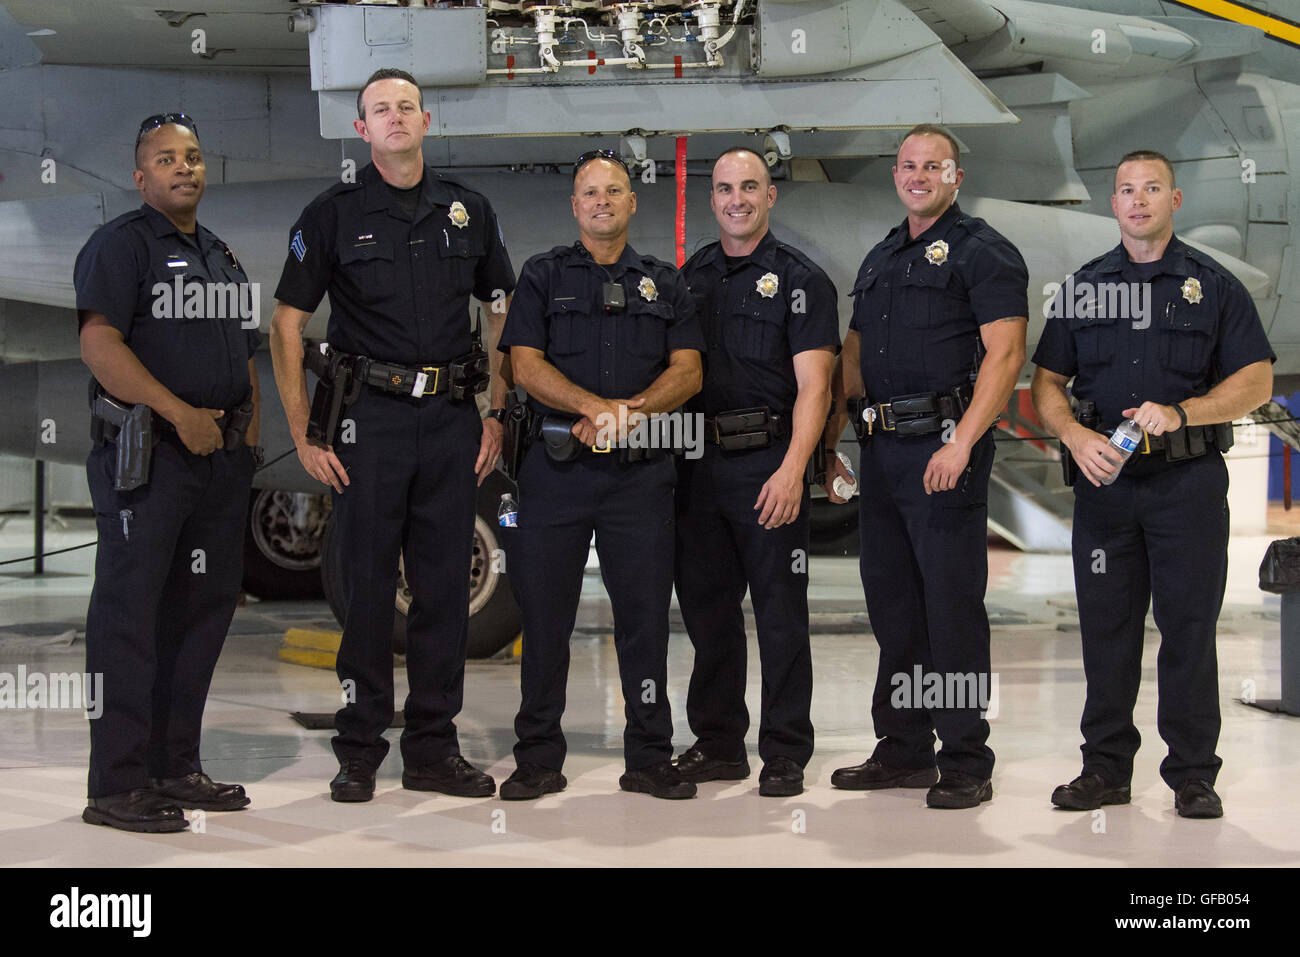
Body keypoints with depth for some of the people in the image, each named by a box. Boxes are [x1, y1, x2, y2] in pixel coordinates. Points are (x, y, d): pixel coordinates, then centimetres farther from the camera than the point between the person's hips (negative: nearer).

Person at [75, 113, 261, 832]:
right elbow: (98, 344, -17)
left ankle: (176, 768, 21)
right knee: (129, 615, -7)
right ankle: (117, 787, -4)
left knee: (204, 610, 11)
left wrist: (248, 427, 14)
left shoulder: (222, 255, 20)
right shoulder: (120, 244, -5)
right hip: (146, 455, -8)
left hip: (220, 456, 8)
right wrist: (181, 414, -20)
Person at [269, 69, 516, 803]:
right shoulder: (334, 214, 2)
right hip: (370, 418, -3)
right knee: (368, 583, 0)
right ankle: (360, 750, 9)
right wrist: (304, 433, -5)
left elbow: (504, 315, 16)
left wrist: (498, 417, 7)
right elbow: (287, 324, 1)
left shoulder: (468, 210, 11)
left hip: (452, 418, 3)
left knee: (445, 584, 5)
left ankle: (434, 748, 14)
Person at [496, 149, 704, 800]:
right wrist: (596, 406, -16)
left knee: (645, 616, 2)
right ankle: (538, 761, 10)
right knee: (544, 616, 1)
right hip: (556, 470, -1)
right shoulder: (543, 276, 9)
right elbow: (525, 364, -2)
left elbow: (687, 371, 5)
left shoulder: (664, 283, 14)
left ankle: (650, 758, 11)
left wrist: (631, 411, -13)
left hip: (641, 472, 1)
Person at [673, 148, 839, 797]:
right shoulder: (690, 276, 14)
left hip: (769, 464, -5)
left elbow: (813, 385, -9)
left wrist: (792, 469, -22)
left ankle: (785, 754, 7)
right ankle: (717, 743, 21)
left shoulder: (800, 279, -1)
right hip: (698, 466, 5)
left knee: (780, 613, -1)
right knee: (706, 608, 10)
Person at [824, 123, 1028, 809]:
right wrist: (827, 442, 17)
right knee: (891, 599, 11)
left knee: (952, 602, -6)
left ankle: (966, 763, 1)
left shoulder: (982, 251, -4)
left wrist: (961, 443, -22)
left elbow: (1005, 355, -14)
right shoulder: (879, 259, 20)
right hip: (881, 446, 8)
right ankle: (902, 752, 21)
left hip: (946, 447, -8)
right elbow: (853, 358, 24)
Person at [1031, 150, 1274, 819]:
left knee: (1189, 626, -1)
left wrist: (1180, 412, -15)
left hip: (1189, 480, -2)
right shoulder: (1082, 287, 12)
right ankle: (1106, 768, 14)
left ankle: (1192, 775, 7)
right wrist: (1077, 437, -7)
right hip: (1104, 479, 2)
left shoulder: (1213, 285, 5)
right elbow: (1046, 381, 11)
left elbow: (1256, 381, -1)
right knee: (1105, 625, 5)